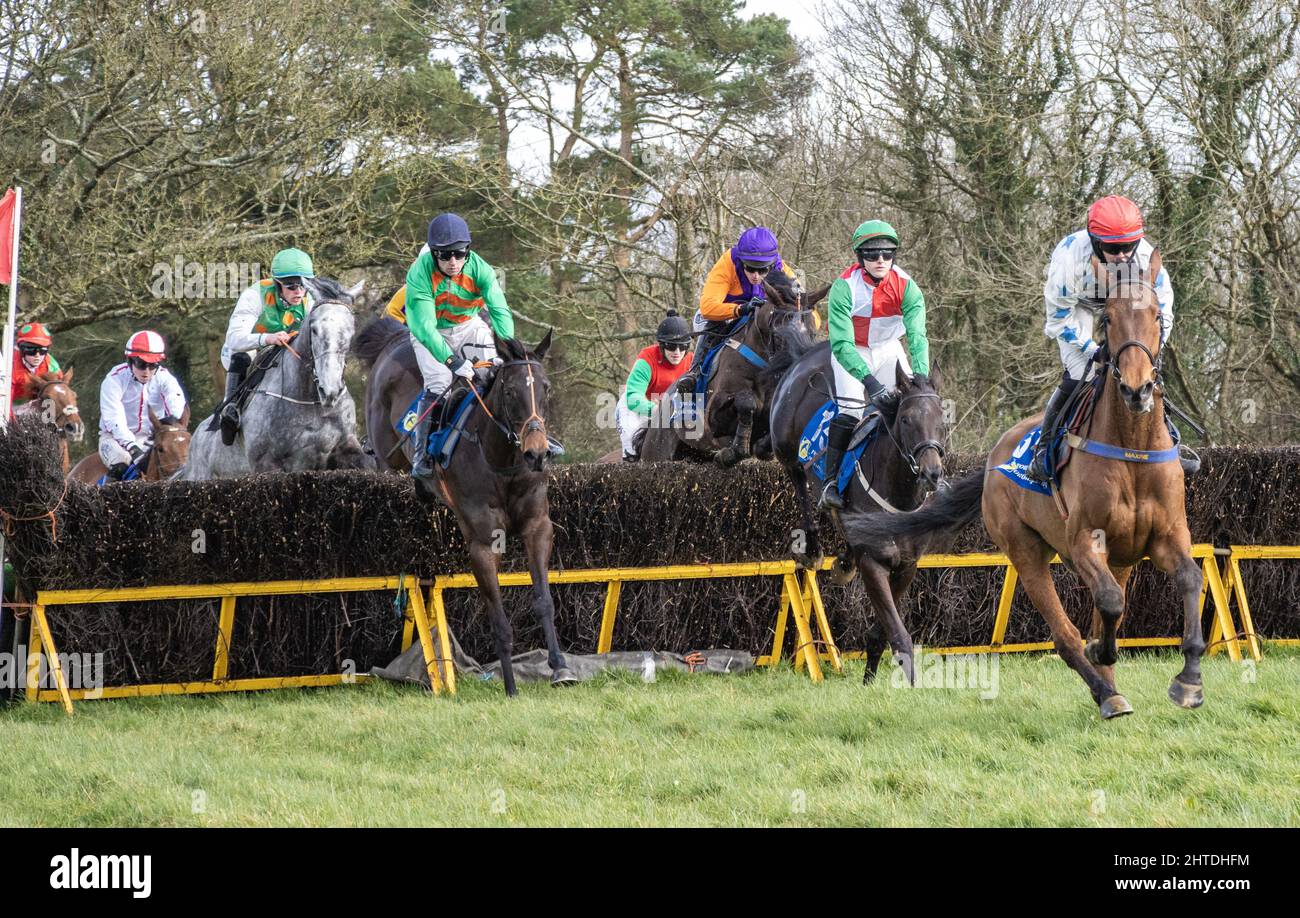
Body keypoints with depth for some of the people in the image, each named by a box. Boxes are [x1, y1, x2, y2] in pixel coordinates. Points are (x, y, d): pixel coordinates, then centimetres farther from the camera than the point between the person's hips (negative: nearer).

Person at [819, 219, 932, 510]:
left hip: (889, 349, 3)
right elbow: (842, 344, -33)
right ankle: (831, 481, -15)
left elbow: (917, 336, -28)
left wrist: (920, 375, -45)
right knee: (851, 410, -21)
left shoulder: (906, 287, -20)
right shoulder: (845, 287, -27)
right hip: (852, 352, -3)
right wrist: (869, 380, -46)